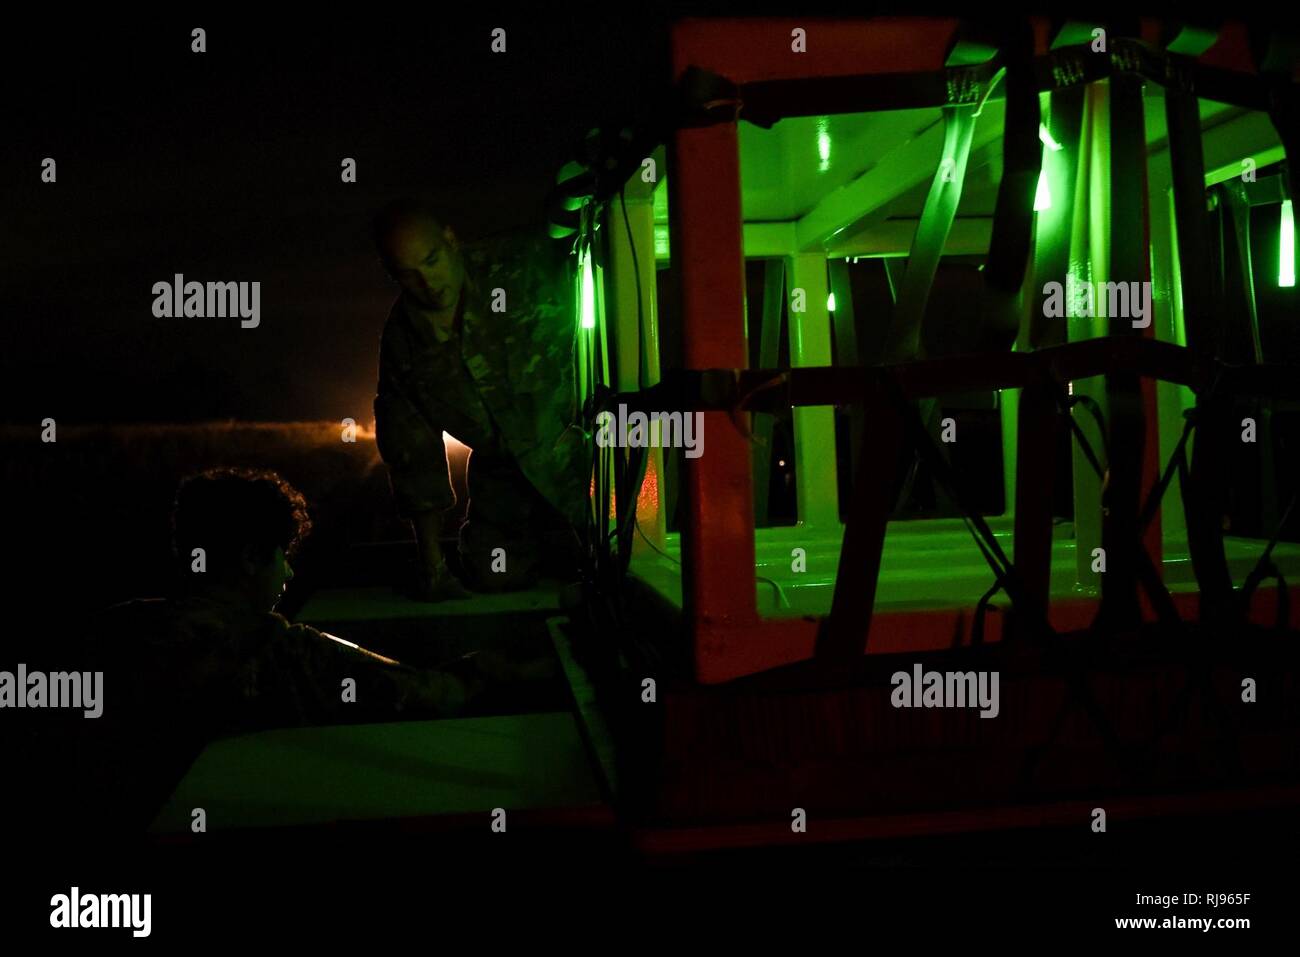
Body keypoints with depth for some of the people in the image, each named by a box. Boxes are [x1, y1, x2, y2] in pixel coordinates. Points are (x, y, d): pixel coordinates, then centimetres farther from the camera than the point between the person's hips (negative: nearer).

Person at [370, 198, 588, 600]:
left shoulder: (521, 265, -20)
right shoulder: (402, 340, -7)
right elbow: (411, 447, -1)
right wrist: (433, 564, 0)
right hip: (501, 469, 3)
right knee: (493, 577, -6)